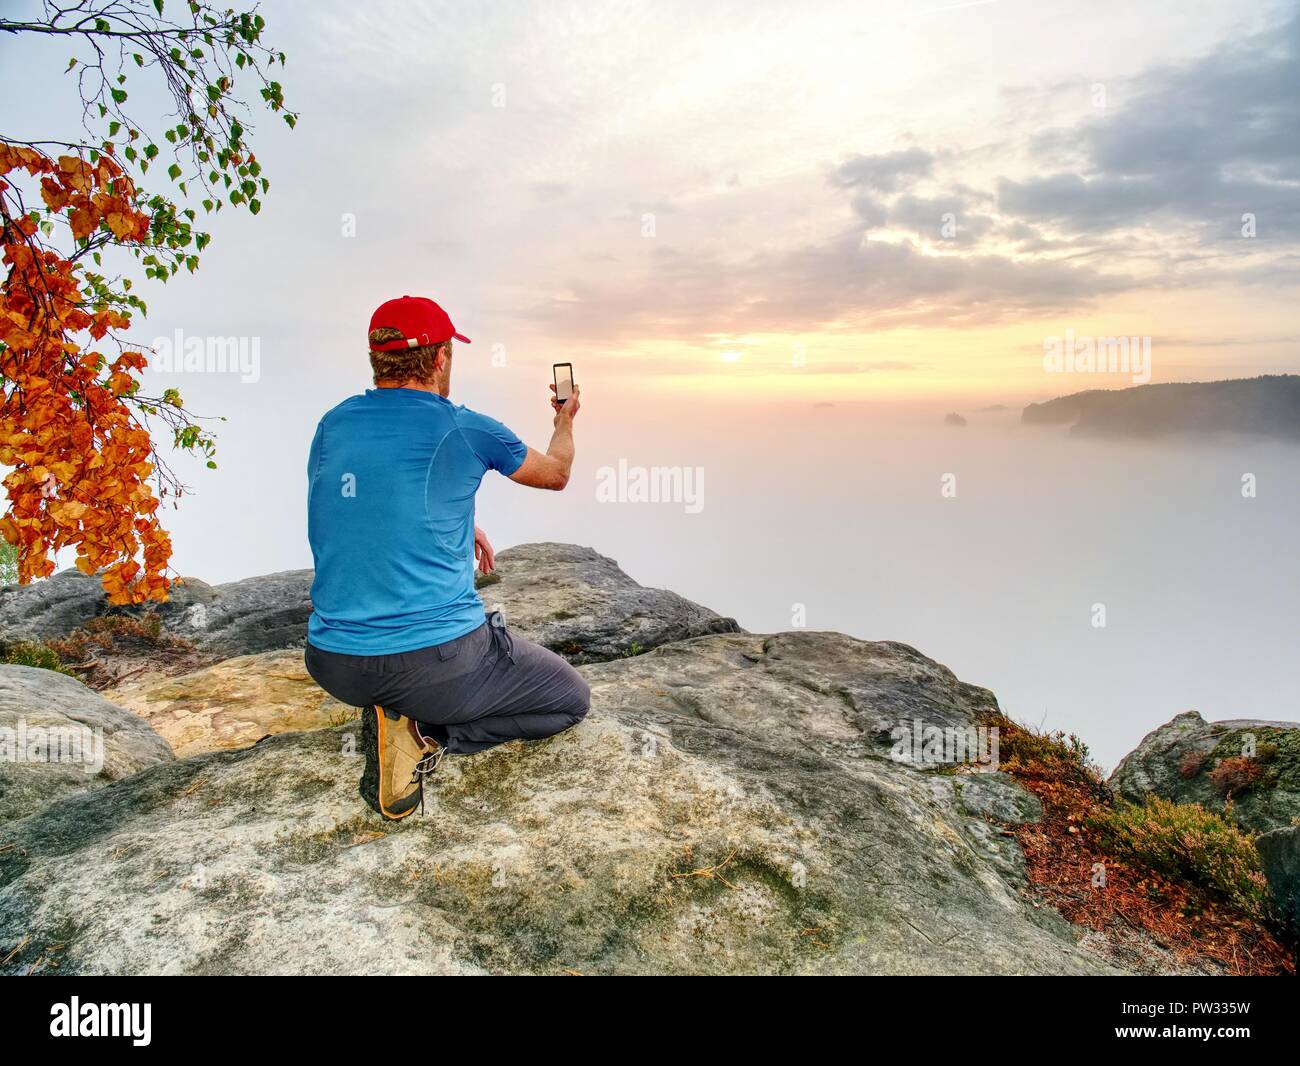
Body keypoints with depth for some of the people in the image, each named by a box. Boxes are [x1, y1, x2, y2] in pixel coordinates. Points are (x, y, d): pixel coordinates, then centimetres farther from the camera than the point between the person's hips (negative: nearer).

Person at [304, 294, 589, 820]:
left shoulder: (332, 425, 6)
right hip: (438, 658, -6)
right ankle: (425, 731, -3)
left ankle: (396, 715, 10)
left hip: (334, 666, 7)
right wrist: (565, 421, 33)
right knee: (572, 699, 16)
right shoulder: (465, 430, -8)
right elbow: (555, 474, 12)